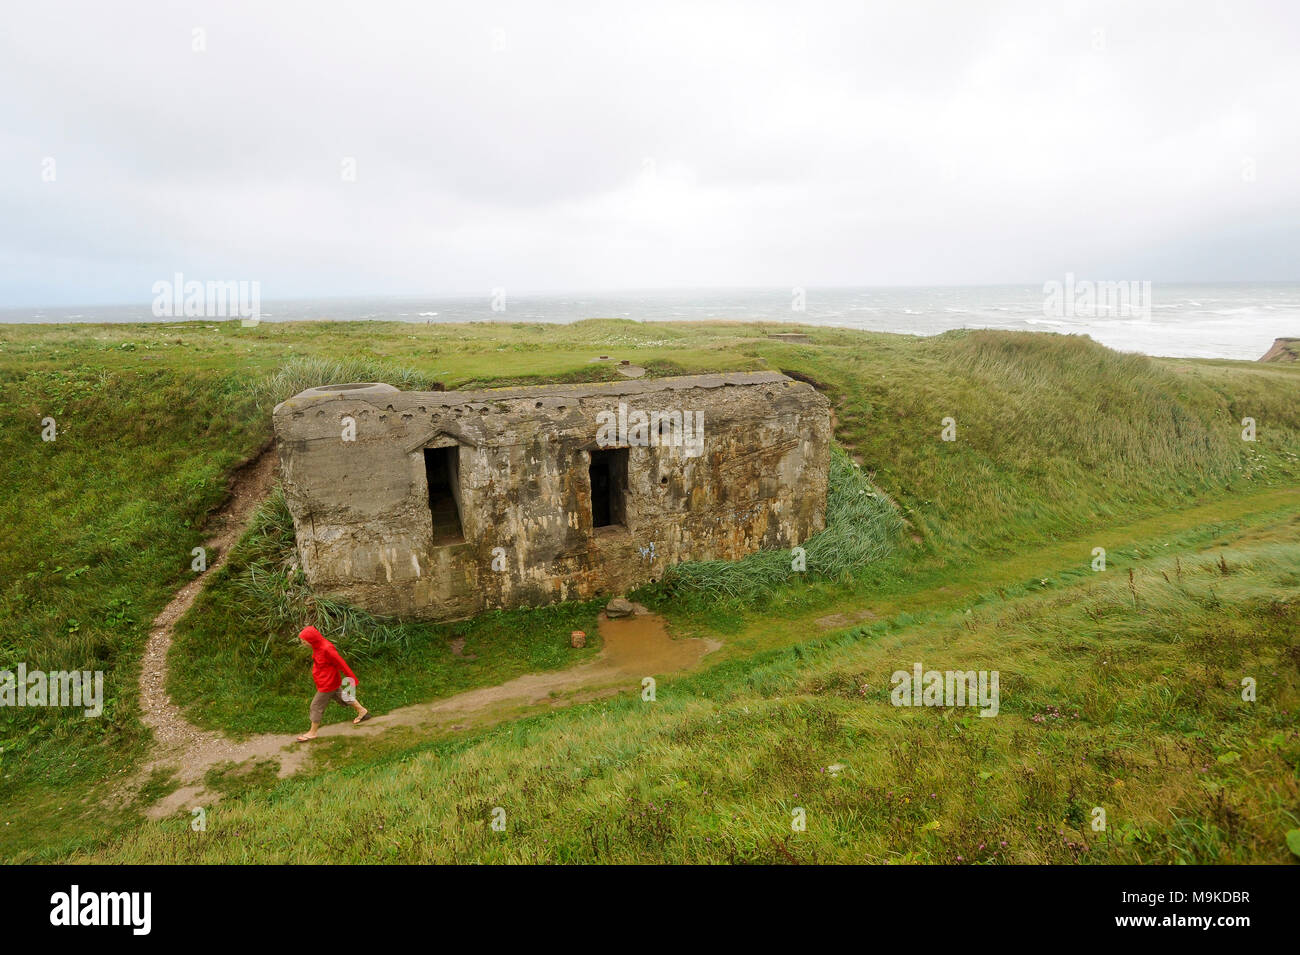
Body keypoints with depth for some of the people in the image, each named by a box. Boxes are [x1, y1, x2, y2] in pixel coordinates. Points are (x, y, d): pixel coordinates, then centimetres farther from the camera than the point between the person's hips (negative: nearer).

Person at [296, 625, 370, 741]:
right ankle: (362, 711, 38)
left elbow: (342, 664, -25)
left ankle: (312, 732, 23)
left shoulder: (327, 649, -31)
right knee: (341, 697, 23)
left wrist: (352, 679, -19)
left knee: (316, 706, 5)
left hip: (328, 684, -9)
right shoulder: (318, 646, -3)